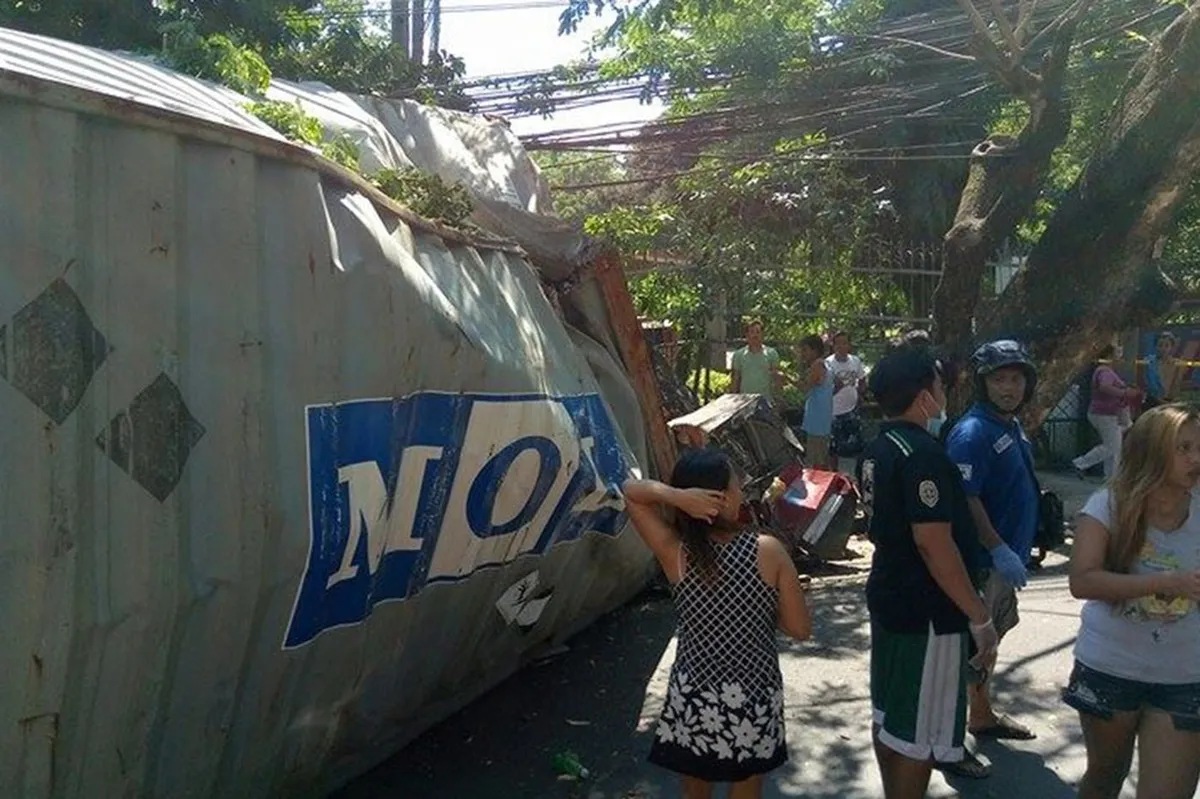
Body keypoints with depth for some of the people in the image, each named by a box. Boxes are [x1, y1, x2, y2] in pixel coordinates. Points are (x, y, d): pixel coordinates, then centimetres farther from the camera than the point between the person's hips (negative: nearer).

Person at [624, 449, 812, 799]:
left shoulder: (675, 553, -11)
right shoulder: (768, 551, -15)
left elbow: (632, 492, 0)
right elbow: (801, 628, -8)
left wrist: (675, 495, -18)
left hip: (693, 699, 1)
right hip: (753, 699, -1)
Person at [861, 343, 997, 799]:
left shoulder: (880, 447, 7)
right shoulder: (922, 453, -23)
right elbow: (934, 543, -26)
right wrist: (980, 617, -19)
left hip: (889, 596, 9)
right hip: (927, 612, -9)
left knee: (889, 717, 19)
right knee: (920, 733, 3)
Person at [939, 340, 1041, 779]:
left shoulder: (1013, 426, 9)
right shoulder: (972, 433, -21)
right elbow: (966, 501, -26)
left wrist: (1016, 551, 17)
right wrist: (1000, 552, -27)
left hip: (1007, 557, 10)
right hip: (980, 561, -10)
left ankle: (982, 716, 39)